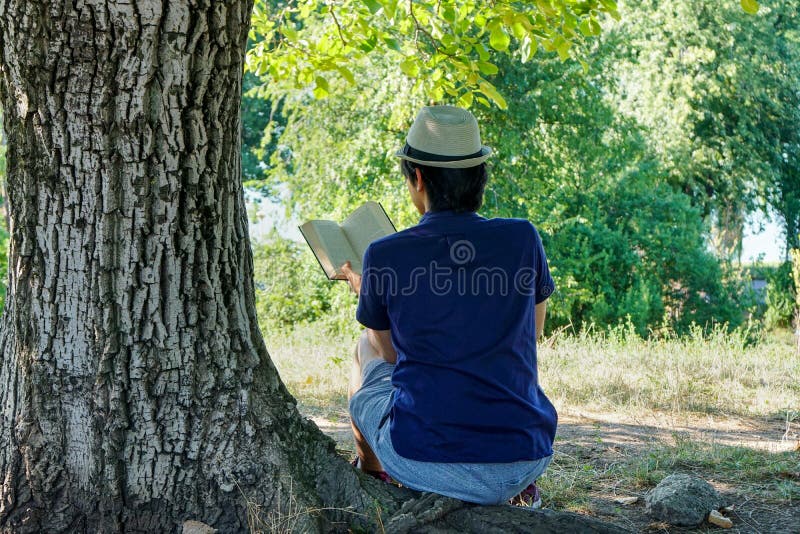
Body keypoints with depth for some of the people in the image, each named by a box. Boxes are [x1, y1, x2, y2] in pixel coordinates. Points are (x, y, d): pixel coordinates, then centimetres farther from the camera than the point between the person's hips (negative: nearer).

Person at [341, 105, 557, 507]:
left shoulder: (384, 256, -6)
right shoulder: (523, 239, -2)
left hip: (425, 465, -2)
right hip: (524, 462, 2)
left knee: (365, 351, 29)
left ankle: (370, 481, 51)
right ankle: (521, 489, 26)